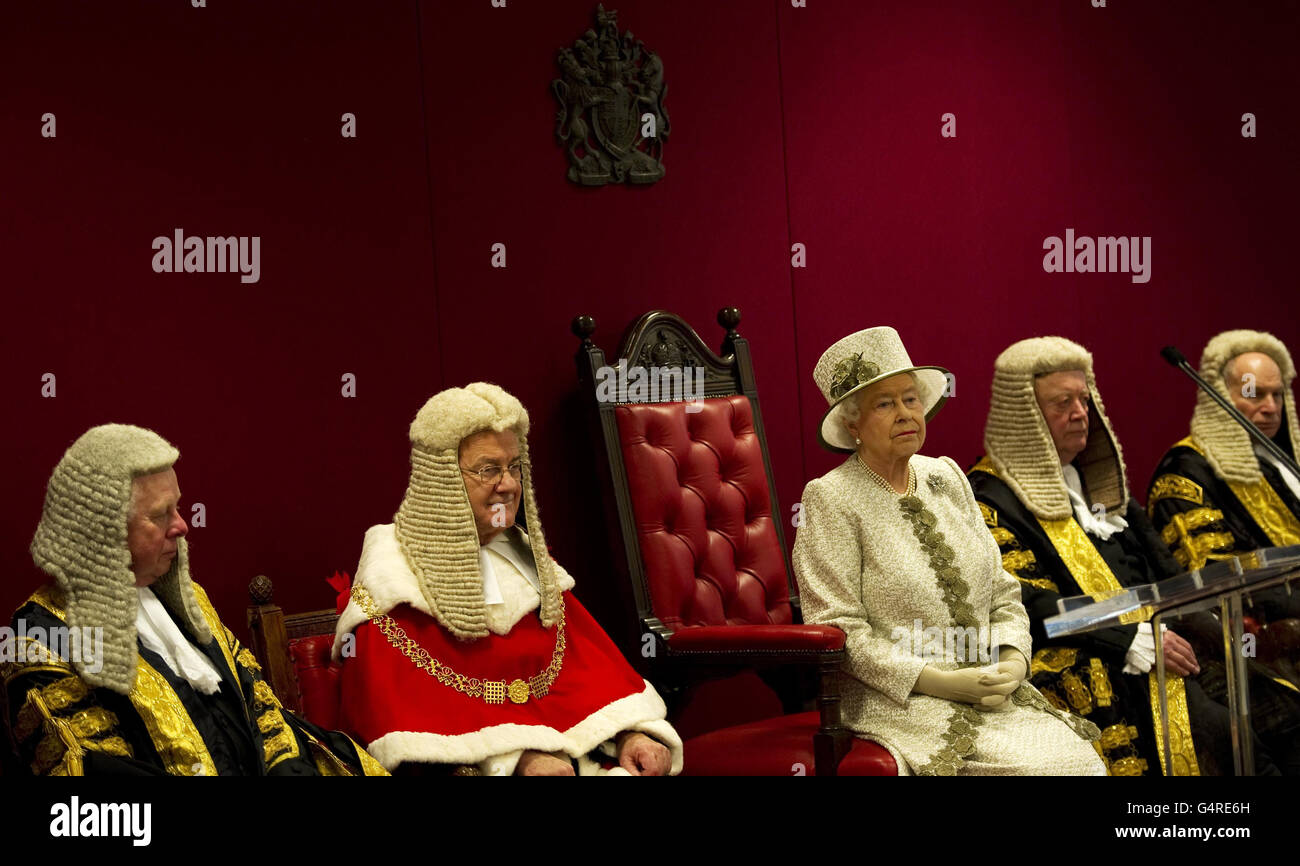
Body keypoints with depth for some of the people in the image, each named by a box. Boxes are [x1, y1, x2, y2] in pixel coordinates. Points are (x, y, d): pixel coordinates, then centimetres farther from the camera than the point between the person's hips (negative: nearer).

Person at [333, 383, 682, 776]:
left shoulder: (526, 559, 17)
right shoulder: (392, 577, -2)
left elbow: (585, 662, 8)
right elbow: (403, 710, -11)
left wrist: (629, 732, -10)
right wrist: (515, 756, -21)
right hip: (463, 764, -5)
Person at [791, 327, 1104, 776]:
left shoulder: (946, 477, 14)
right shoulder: (830, 499, -6)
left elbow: (1003, 592, 16)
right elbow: (838, 628, -11)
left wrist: (1012, 660, -4)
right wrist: (941, 682, -16)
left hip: (990, 689, 6)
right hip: (896, 700, -6)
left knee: (1081, 760, -17)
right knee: (1041, 765, -25)